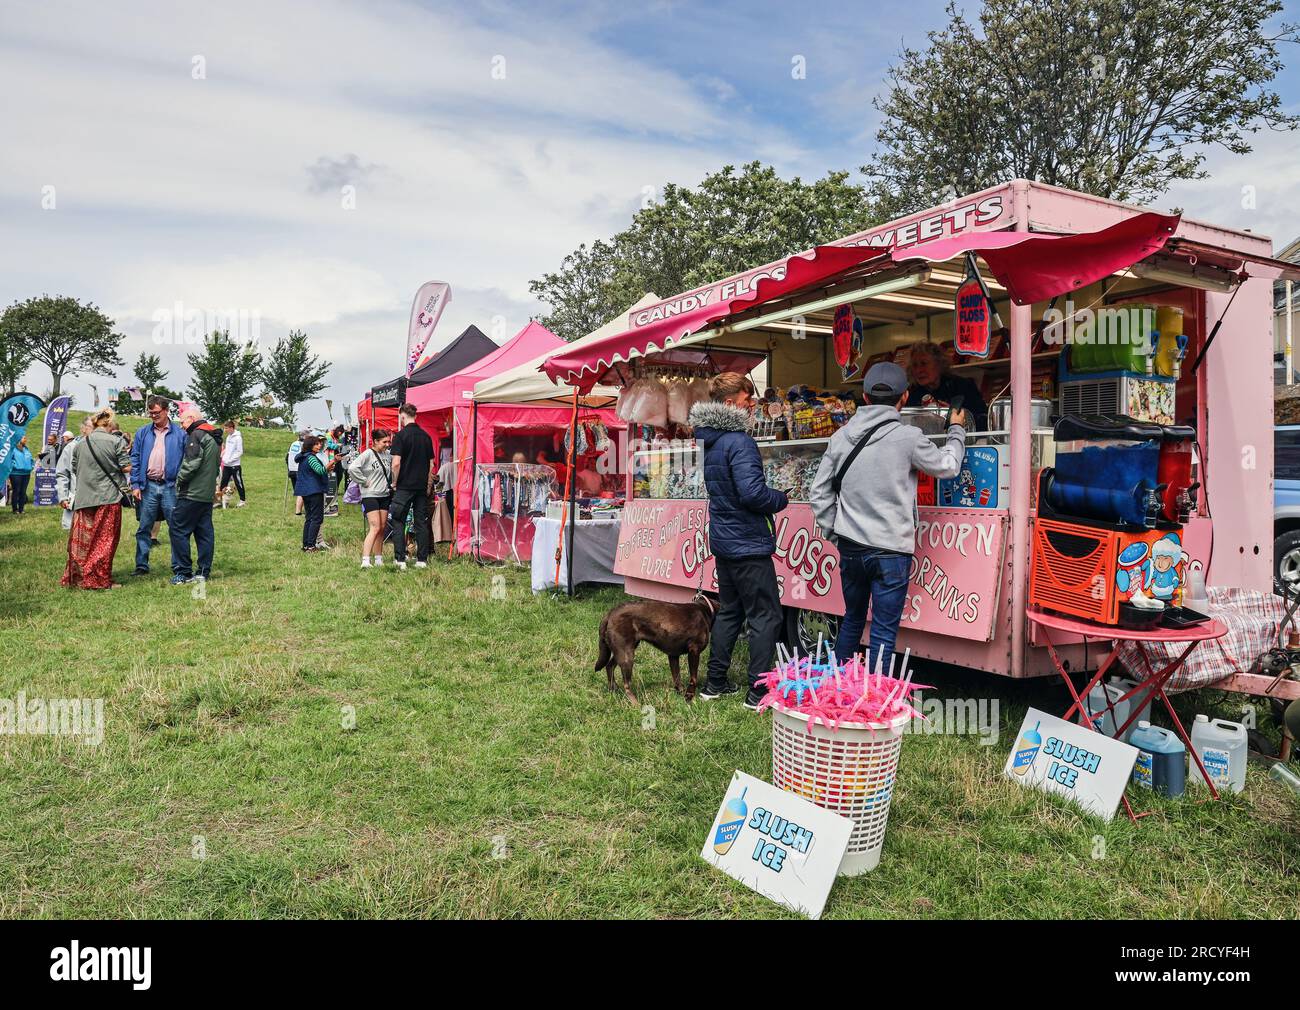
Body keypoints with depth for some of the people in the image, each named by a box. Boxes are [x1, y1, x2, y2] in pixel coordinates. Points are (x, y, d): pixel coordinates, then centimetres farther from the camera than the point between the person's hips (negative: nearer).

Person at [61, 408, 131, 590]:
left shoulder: (81, 444, 8)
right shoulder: (115, 441, -6)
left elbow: (76, 469, 16)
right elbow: (127, 467, -7)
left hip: (83, 498, 4)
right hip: (109, 497, -4)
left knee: (82, 540, 9)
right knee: (105, 541, 2)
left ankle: (77, 578, 15)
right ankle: (101, 580, 4)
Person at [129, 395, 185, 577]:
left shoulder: (180, 434, 1)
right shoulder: (143, 433, 9)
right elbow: (135, 459, 9)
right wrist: (135, 485, 1)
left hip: (170, 487, -2)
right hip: (148, 486, 3)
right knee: (144, 528, 7)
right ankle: (141, 565, 15)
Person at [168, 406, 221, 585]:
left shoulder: (197, 435, -11)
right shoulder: (214, 437, 17)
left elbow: (191, 463, -20)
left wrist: (180, 478, -6)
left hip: (192, 493, -9)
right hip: (208, 494, 9)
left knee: (177, 529, -2)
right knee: (205, 532, 9)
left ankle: (183, 572, -2)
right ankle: (203, 572, 12)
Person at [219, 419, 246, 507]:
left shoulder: (237, 437, -11)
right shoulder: (228, 437, 11)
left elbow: (240, 452, -15)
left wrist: (229, 460, -17)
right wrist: (223, 457, 5)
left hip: (235, 465, -7)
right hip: (226, 465, 7)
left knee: (238, 483, 1)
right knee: (223, 483, 8)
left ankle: (242, 501, 10)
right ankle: (222, 500, 15)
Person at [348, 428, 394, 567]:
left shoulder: (387, 455, 8)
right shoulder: (368, 454, -12)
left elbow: (393, 469, 28)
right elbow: (352, 468, -23)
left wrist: (391, 483, 14)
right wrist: (364, 481, -15)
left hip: (385, 496, 7)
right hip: (370, 496, -7)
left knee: (381, 529, 10)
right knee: (375, 528, -15)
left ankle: (378, 559, 19)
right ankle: (365, 560, -18)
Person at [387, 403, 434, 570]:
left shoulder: (401, 435, -9)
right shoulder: (426, 436, 8)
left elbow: (396, 463, -15)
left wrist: (395, 483, -2)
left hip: (405, 486, -5)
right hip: (422, 486, 5)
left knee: (397, 522, 3)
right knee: (421, 523, 8)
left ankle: (400, 559, -2)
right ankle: (422, 560, 10)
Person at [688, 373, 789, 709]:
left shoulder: (711, 439, 10)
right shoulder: (739, 442, -20)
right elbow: (752, 493, -27)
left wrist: (771, 496, 14)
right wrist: (781, 498, -8)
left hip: (722, 540, 9)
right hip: (748, 543, -9)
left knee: (729, 611, 18)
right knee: (766, 616, 1)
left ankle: (715, 684, 25)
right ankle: (758, 692, 5)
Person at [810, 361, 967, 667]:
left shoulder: (841, 437, 2)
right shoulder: (908, 437, -12)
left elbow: (819, 493, 5)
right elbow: (948, 466, 5)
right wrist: (957, 431, 22)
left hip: (850, 547, 5)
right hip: (891, 551, -5)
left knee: (852, 619, 22)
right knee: (883, 632, 2)